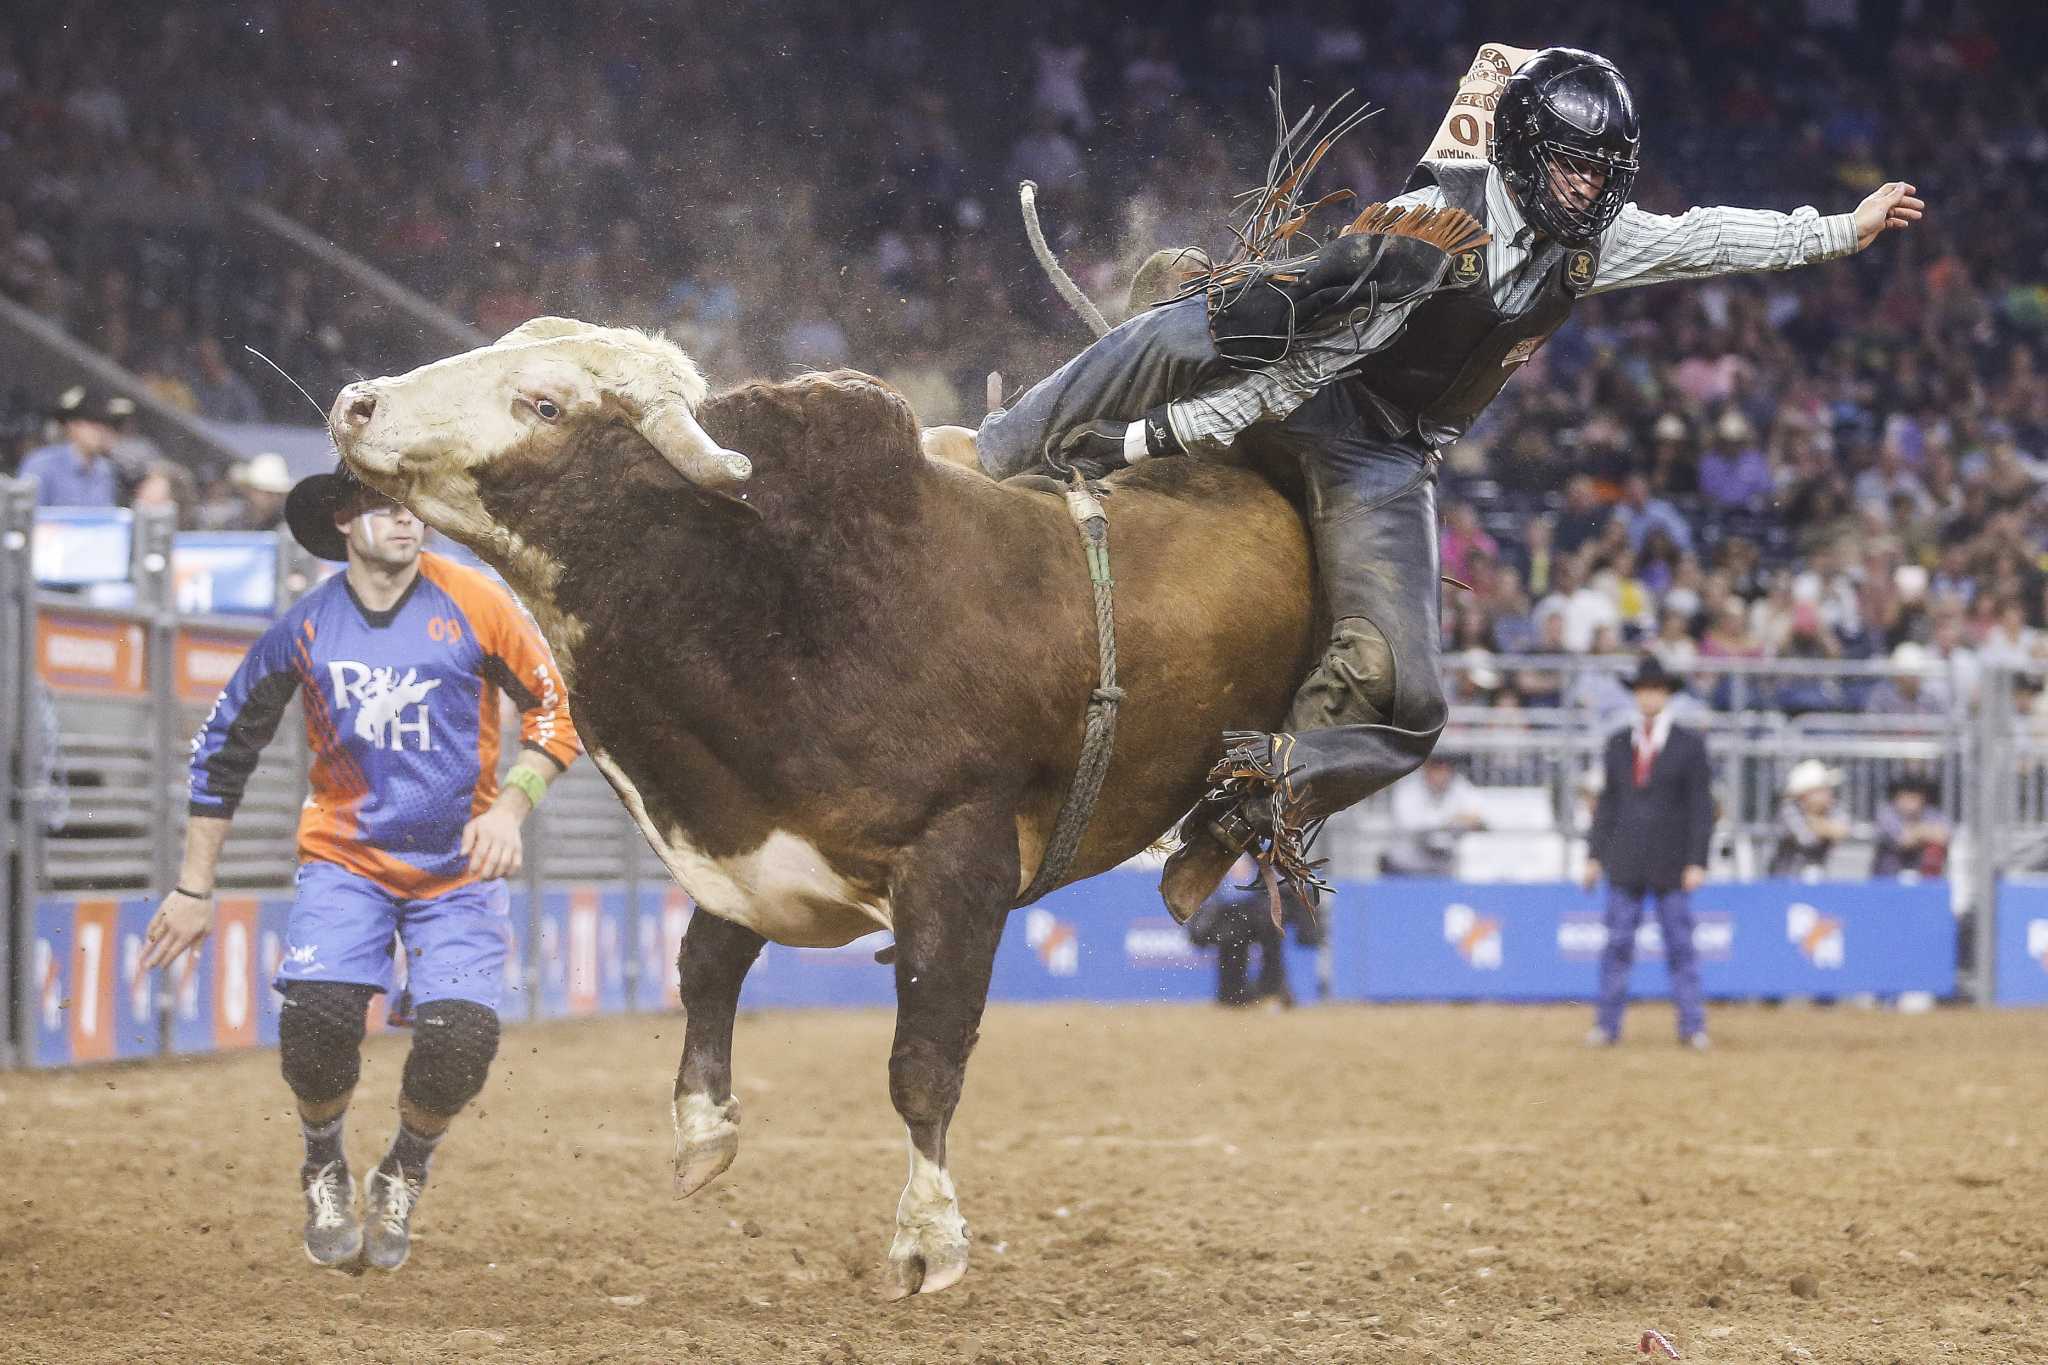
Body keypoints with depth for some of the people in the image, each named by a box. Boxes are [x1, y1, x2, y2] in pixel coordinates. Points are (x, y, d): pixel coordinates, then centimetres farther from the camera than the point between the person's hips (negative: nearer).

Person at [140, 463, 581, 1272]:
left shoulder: (474, 606, -6)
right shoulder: (304, 629, -3)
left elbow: (553, 713, 2)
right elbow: (223, 750, 7)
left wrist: (511, 806, -16)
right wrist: (194, 889, 7)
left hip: (459, 869, 0)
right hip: (344, 859, 0)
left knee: (461, 1038, -19)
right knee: (317, 1016, -24)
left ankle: (403, 1177, 15)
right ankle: (324, 1173, 9)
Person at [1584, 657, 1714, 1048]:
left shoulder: (1690, 744, -1)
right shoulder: (1618, 743, 9)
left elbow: (1701, 807, -3)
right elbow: (1607, 802, 12)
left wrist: (1697, 862, -9)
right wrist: (1595, 855, 7)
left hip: (1671, 865, -3)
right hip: (1625, 862, 3)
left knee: (1681, 948, -1)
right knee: (1617, 945, 2)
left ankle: (1692, 1026, 2)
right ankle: (1607, 1026, 6)